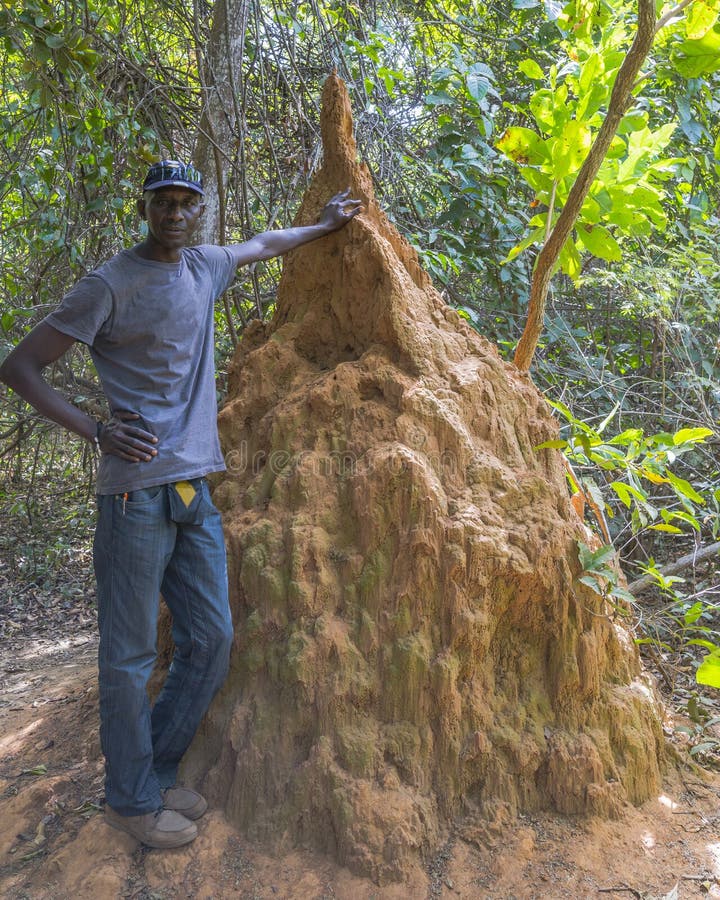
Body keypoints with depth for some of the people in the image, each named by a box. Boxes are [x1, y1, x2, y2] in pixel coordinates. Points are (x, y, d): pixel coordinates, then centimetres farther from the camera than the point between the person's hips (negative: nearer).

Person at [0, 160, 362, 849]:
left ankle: (153, 773, 28)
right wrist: (96, 431, -16)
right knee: (130, 655, 2)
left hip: (195, 490, 7)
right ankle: (131, 799, 21)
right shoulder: (109, 286, -6)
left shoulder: (204, 266, 14)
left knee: (211, 640, 10)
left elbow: (264, 244, 35)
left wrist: (326, 224, 44)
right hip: (138, 493, -7)